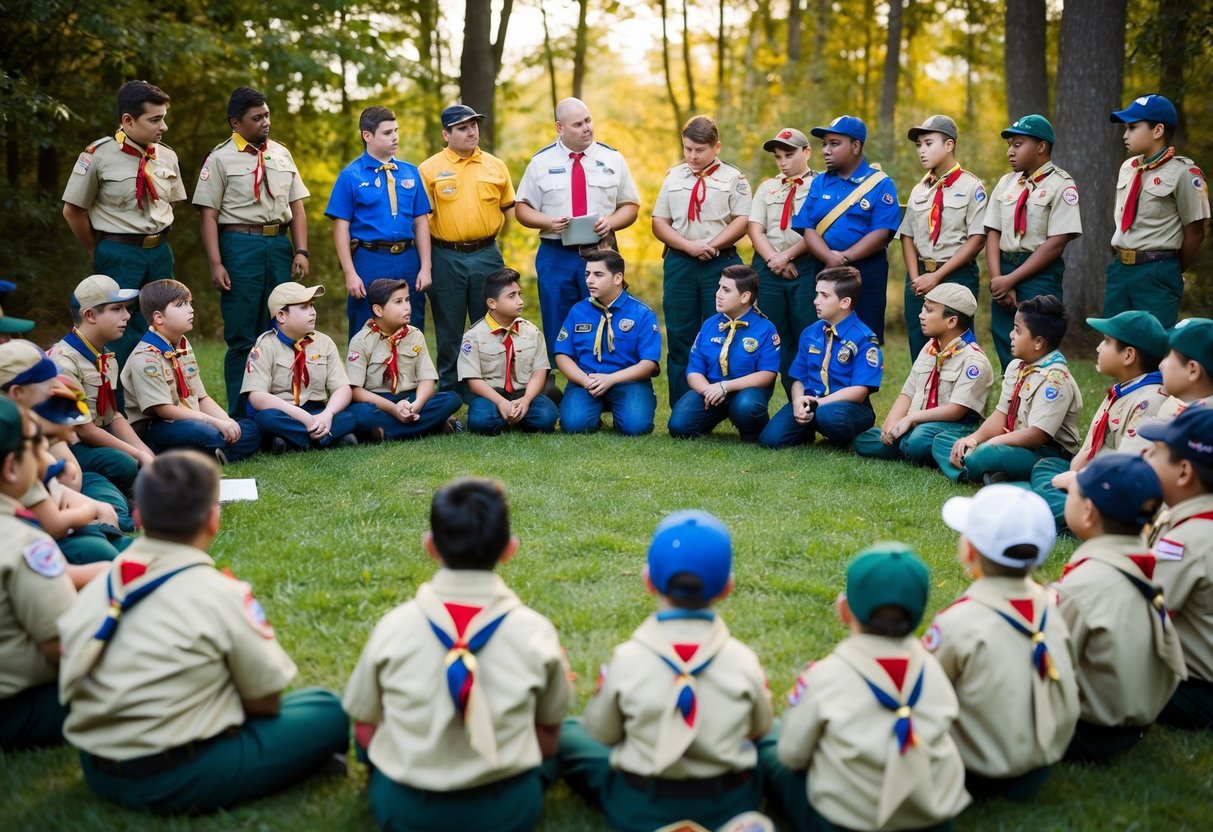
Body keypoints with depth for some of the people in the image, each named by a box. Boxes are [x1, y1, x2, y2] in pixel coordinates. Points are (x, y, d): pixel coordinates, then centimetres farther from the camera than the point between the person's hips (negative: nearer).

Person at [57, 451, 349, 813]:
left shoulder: (96, 586, 2)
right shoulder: (221, 595, -14)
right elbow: (266, 701, -8)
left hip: (97, 771, 7)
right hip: (175, 782, -6)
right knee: (327, 712, 4)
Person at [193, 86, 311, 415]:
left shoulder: (281, 154, 13)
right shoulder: (220, 159, -2)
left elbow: (296, 206, 13)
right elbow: (207, 214, -5)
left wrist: (300, 251, 3)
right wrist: (216, 264, -13)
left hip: (280, 245, 5)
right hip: (241, 245, -5)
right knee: (242, 336, -1)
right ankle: (239, 416, 6)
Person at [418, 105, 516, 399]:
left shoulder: (496, 166, 7)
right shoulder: (429, 169, -1)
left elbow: (509, 209, 14)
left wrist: (489, 236, 3)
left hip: (487, 256, 2)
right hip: (446, 258, -2)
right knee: (449, 332, 7)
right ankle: (449, 395, 17)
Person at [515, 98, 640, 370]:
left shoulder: (612, 159, 6)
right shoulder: (541, 162, 4)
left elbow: (631, 206, 9)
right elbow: (522, 209, 7)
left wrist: (610, 222, -12)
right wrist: (548, 222, -13)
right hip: (555, 256, 0)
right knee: (557, 331, 4)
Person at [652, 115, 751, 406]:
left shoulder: (733, 178, 5)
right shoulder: (673, 177, 12)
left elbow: (742, 221, -4)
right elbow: (659, 222, 7)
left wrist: (712, 245, -14)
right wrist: (689, 246, -8)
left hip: (721, 263, -3)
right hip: (679, 263, 3)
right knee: (680, 336, 4)